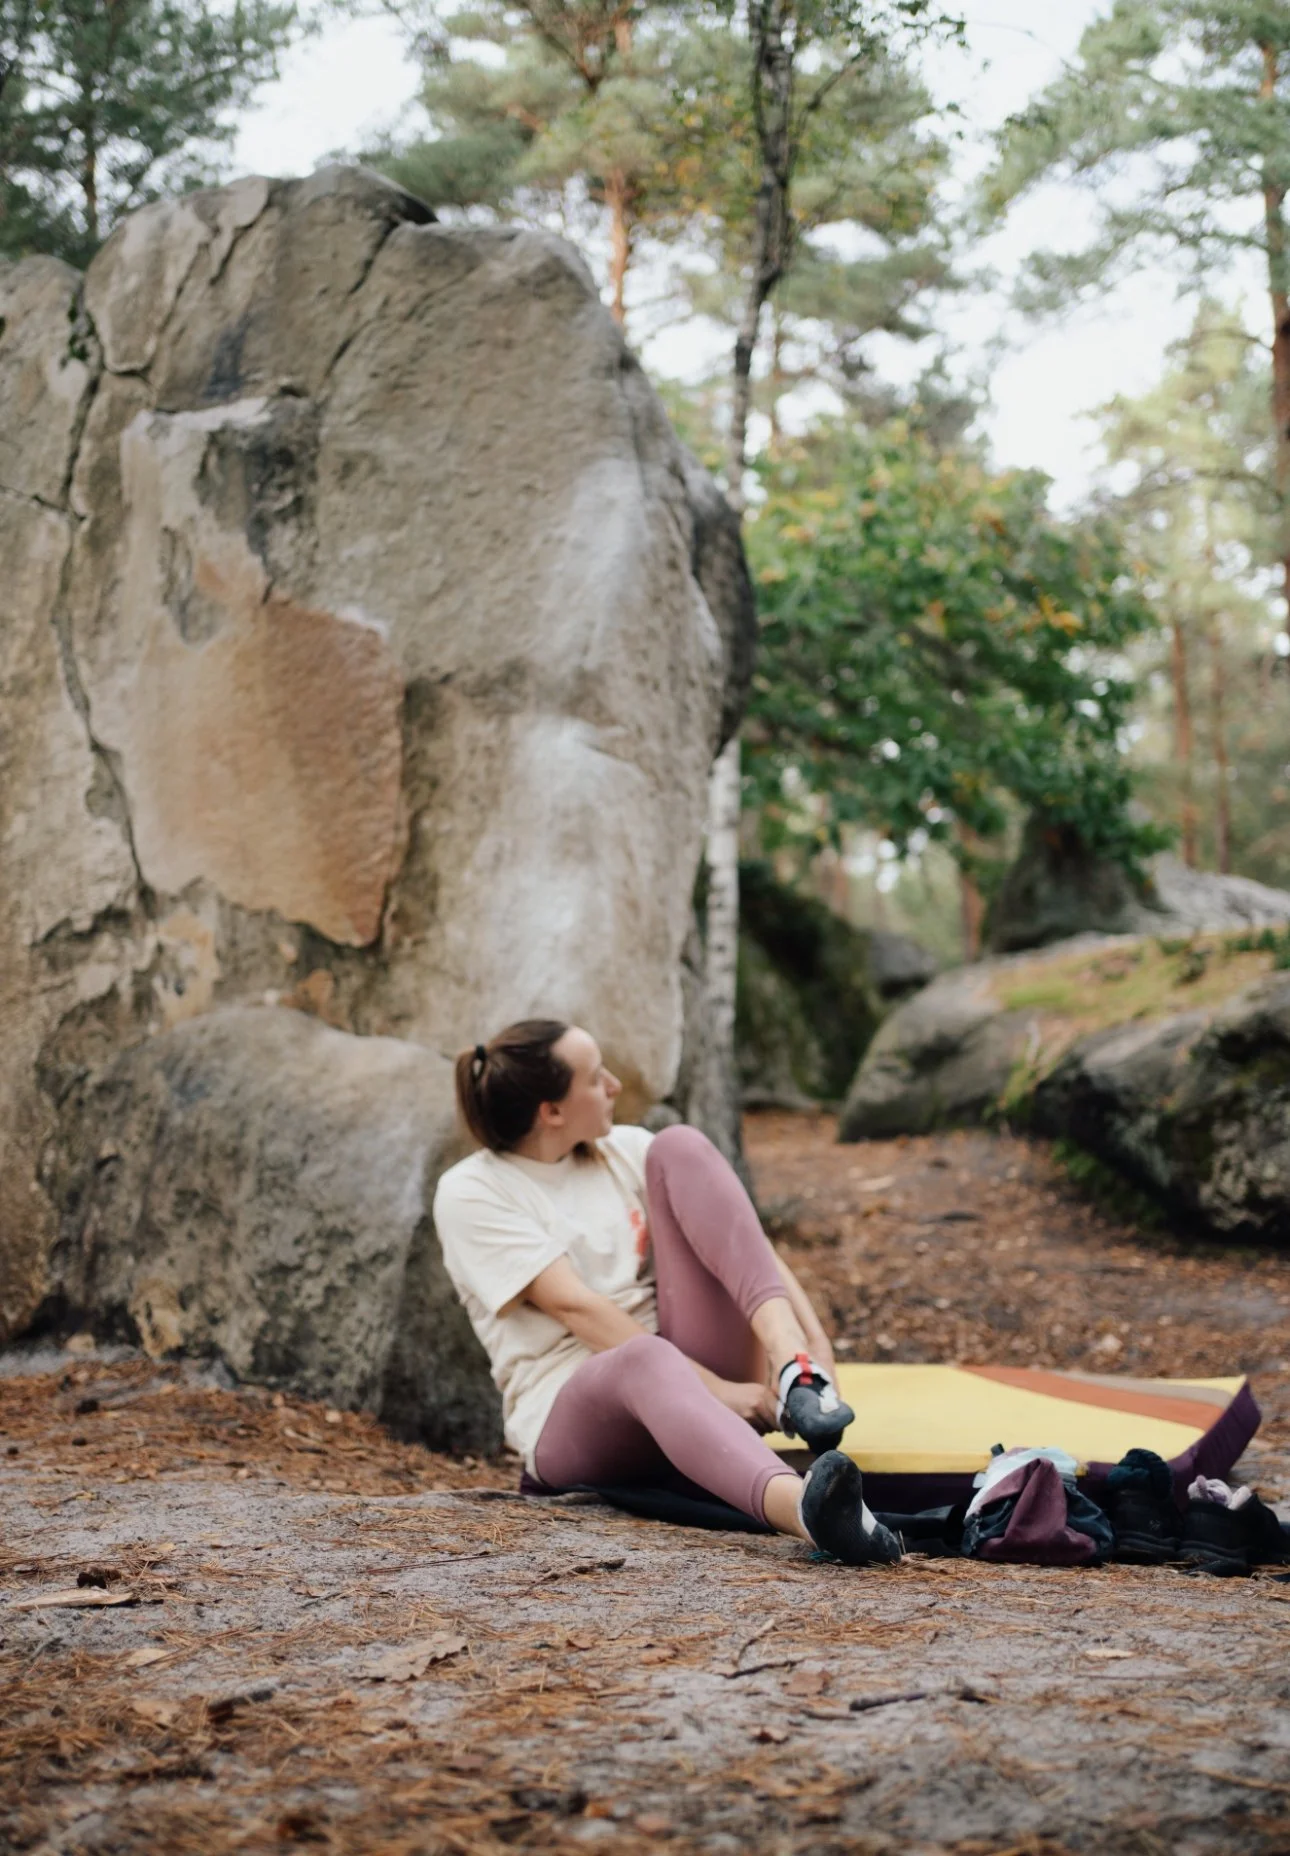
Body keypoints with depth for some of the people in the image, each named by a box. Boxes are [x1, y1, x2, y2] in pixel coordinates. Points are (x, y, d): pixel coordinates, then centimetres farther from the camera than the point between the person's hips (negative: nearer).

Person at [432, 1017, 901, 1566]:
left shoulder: (628, 1151, 13)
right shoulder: (469, 1193, -3)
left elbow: (750, 1246, 4)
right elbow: (576, 1308, -15)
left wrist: (815, 1346, -14)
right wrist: (713, 1389, -23)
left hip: (702, 1369, 4)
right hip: (573, 1412, -4)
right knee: (645, 1358, -42)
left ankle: (795, 1365, -33)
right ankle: (804, 1506, -71)